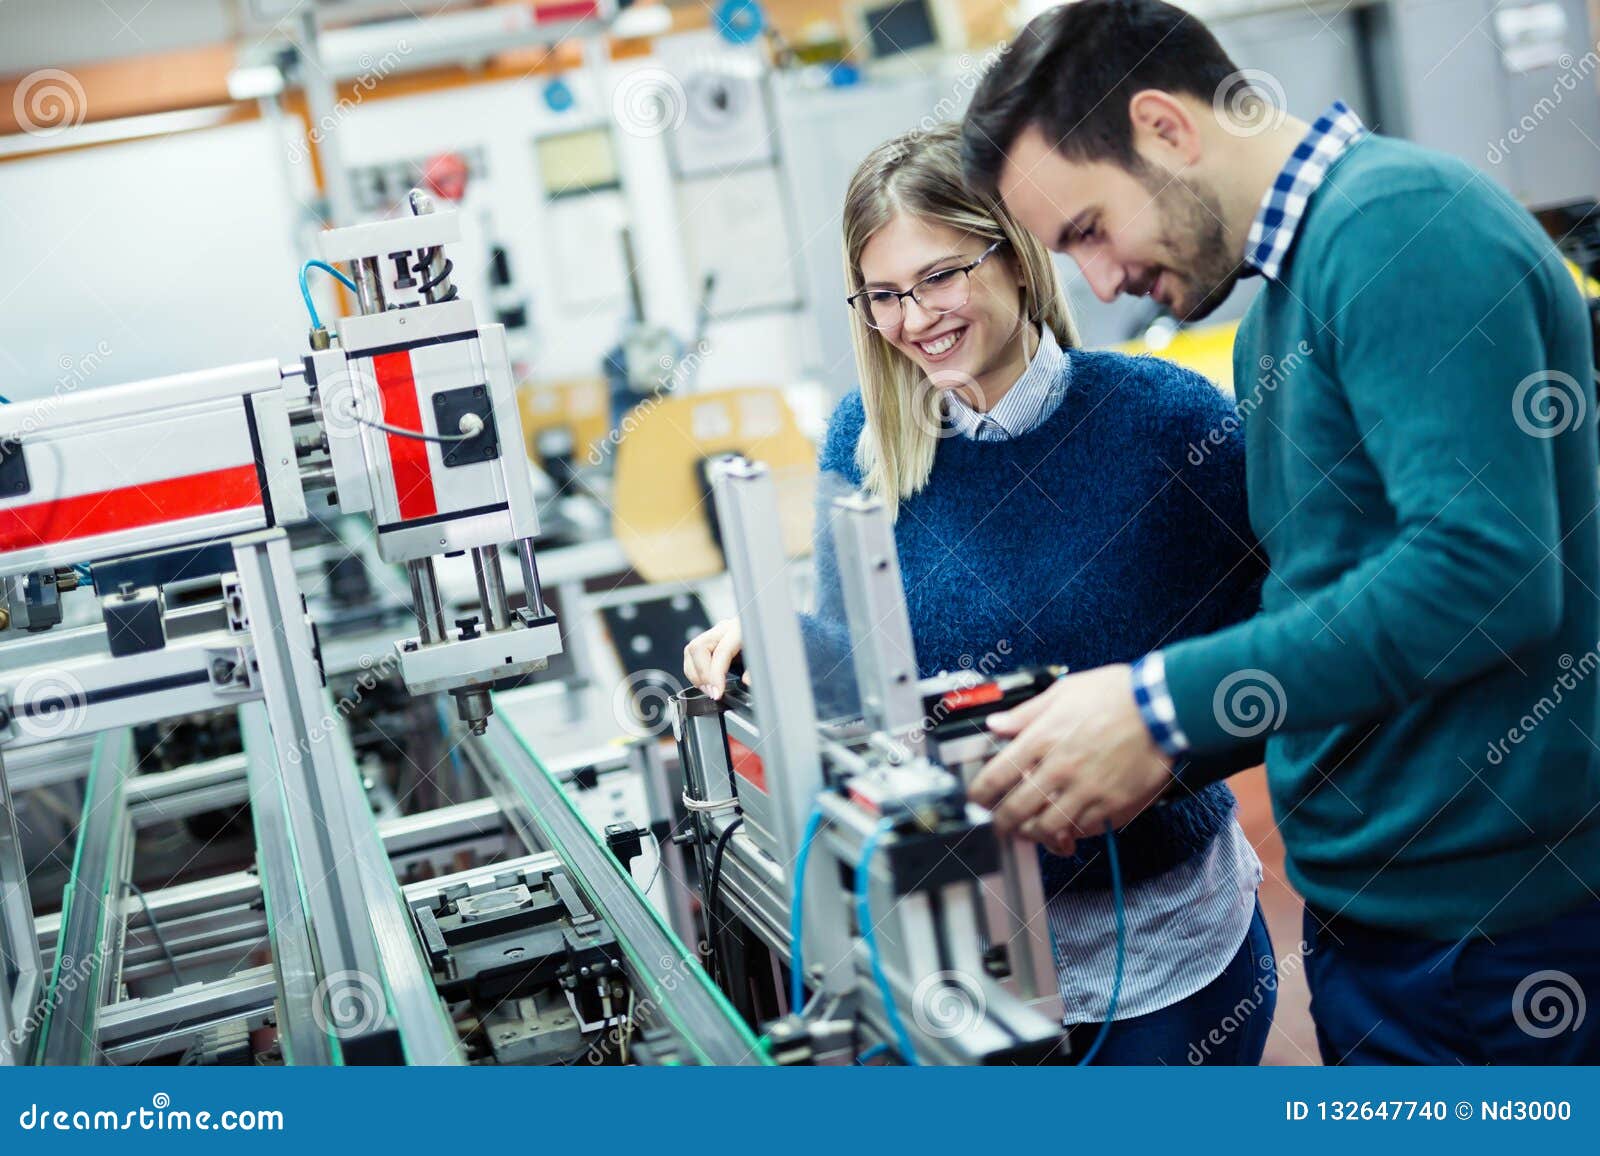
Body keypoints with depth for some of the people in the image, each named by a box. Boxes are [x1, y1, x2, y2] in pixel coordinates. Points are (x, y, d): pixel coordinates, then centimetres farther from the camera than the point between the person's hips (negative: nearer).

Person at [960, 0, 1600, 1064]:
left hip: (1485, 928, -9)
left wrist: (1162, 709, -23)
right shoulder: (1276, 309, 13)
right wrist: (1154, 758, 6)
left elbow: (1487, 569, -27)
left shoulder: (1401, 223, -17)